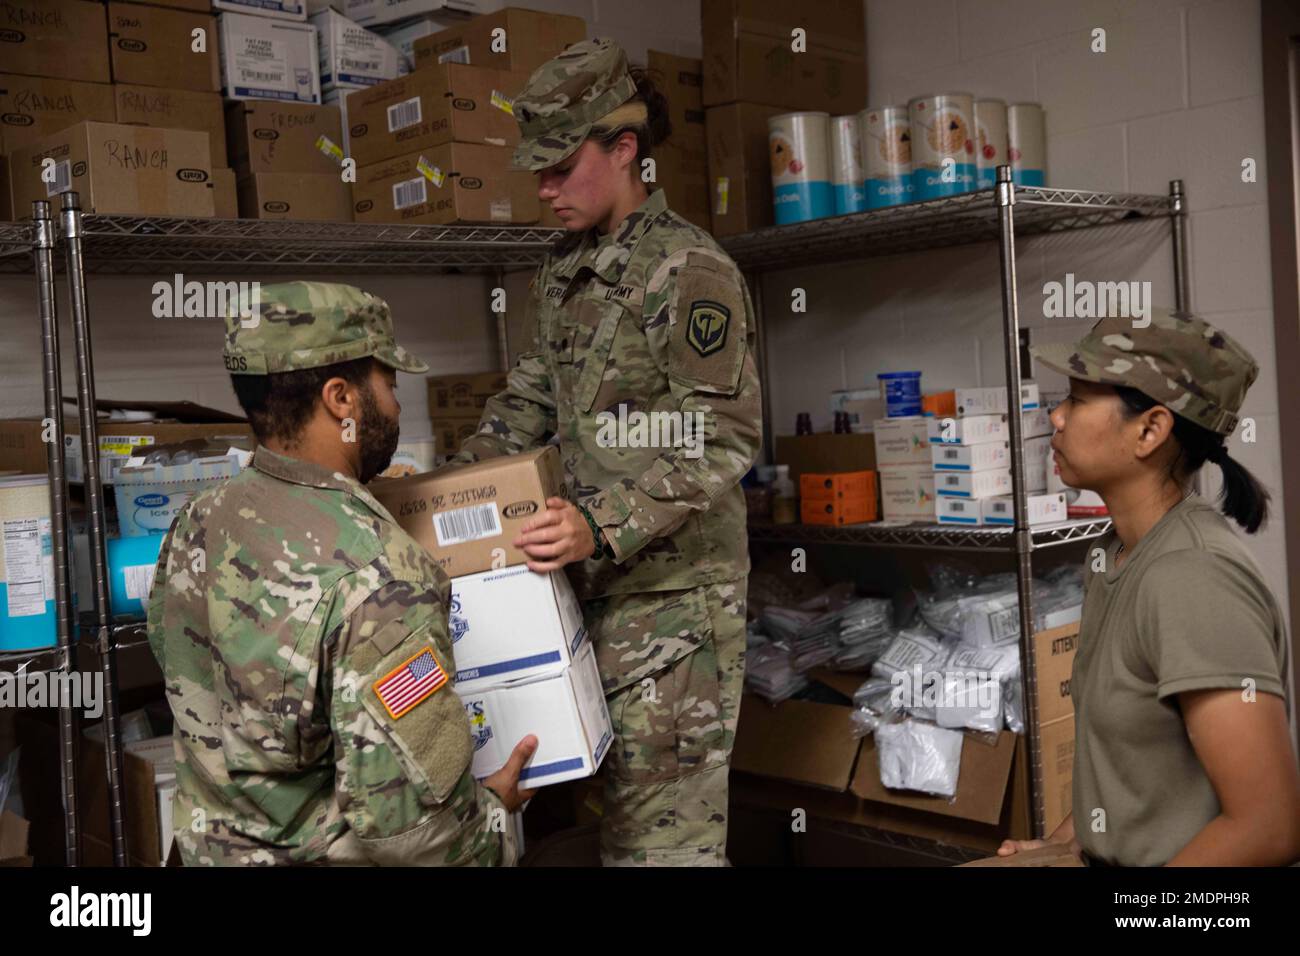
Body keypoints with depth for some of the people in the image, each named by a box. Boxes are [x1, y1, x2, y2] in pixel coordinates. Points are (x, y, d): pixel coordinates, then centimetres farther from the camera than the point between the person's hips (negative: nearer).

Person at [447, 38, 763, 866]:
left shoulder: (689, 270, -13)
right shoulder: (563, 274, 13)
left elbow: (724, 439, -18)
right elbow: (529, 402, 21)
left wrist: (604, 526, -27)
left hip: (673, 588, -7)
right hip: (594, 580, 7)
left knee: (663, 826, -2)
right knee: (623, 794, 14)